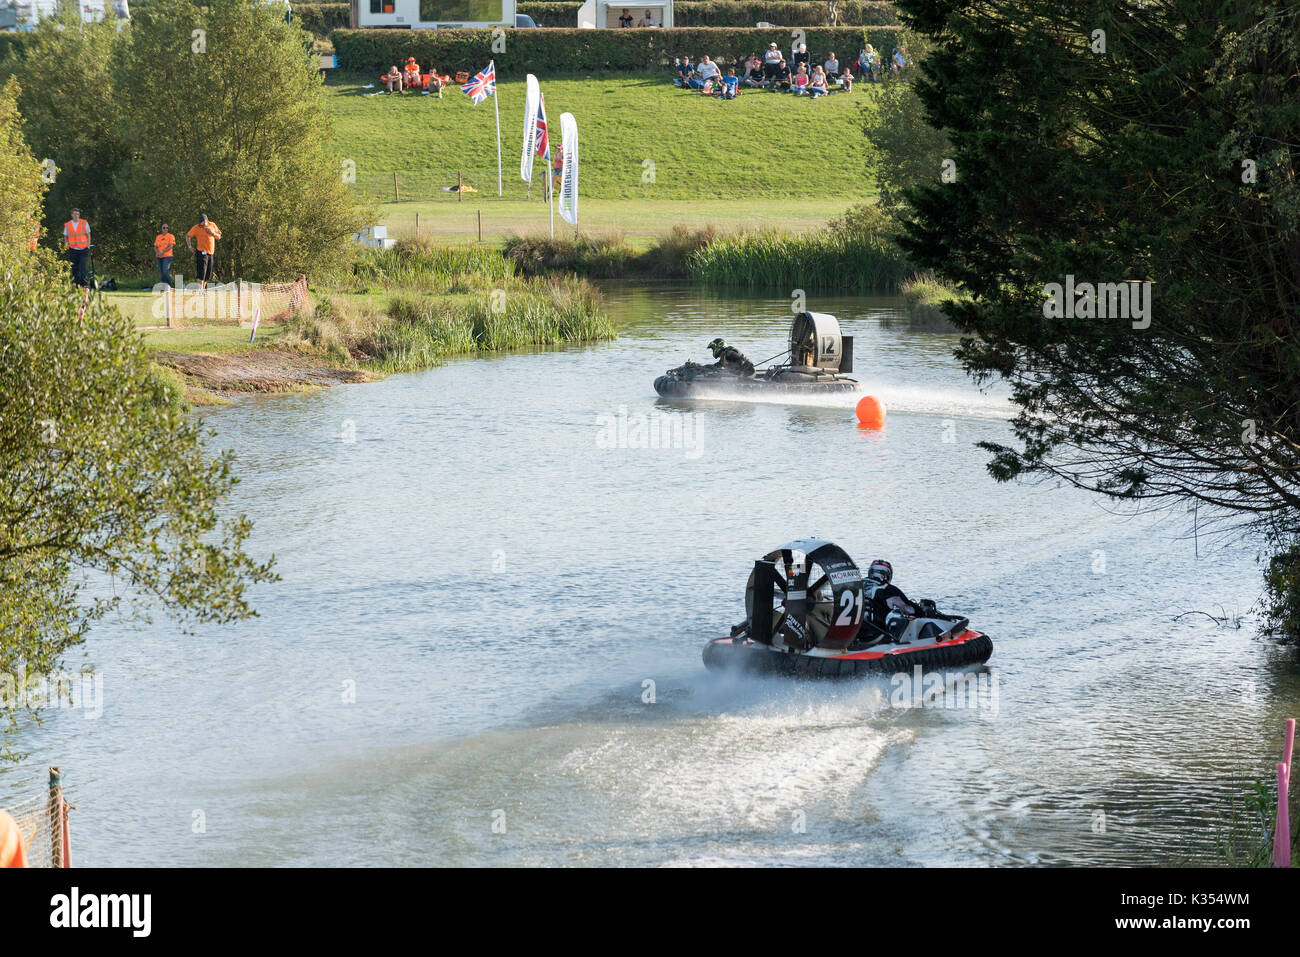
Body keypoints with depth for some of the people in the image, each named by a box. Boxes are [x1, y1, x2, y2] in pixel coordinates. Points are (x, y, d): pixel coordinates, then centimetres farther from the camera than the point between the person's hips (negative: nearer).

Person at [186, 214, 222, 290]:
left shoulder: (212, 225, 8)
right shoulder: (196, 228, -4)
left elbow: (218, 237, 14)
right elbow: (188, 236, 6)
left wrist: (212, 233, -5)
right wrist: (190, 246, -2)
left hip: (211, 252, 5)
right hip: (201, 252, -5)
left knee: (208, 273, 7)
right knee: (201, 271, -14)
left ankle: (203, 288, 16)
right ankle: (200, 289, -17)